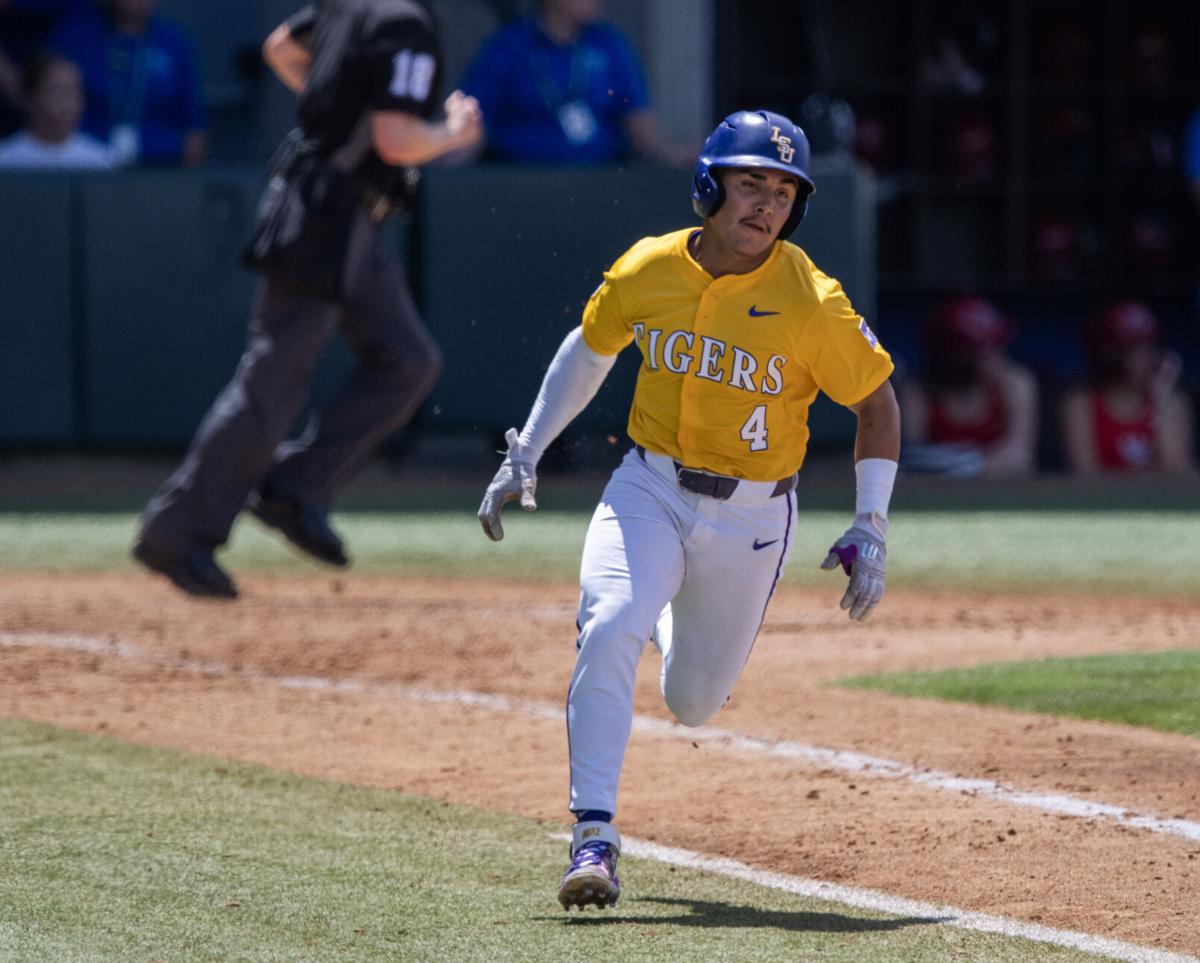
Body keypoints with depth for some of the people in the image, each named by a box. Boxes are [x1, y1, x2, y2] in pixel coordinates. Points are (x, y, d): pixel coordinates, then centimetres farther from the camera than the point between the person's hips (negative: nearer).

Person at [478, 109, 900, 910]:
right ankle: (594, 839, -21)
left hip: (751, 515, -1)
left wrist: (871, 530, -8)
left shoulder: (812, 302, -15)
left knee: (693, 702, 12)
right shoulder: (647, 271, -7)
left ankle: (669, 624, 50)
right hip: (649, 491, 1)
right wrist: (525, 455, 10)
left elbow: (878, 403, -3)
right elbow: (589, 349, 12)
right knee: (607, 631, -26)